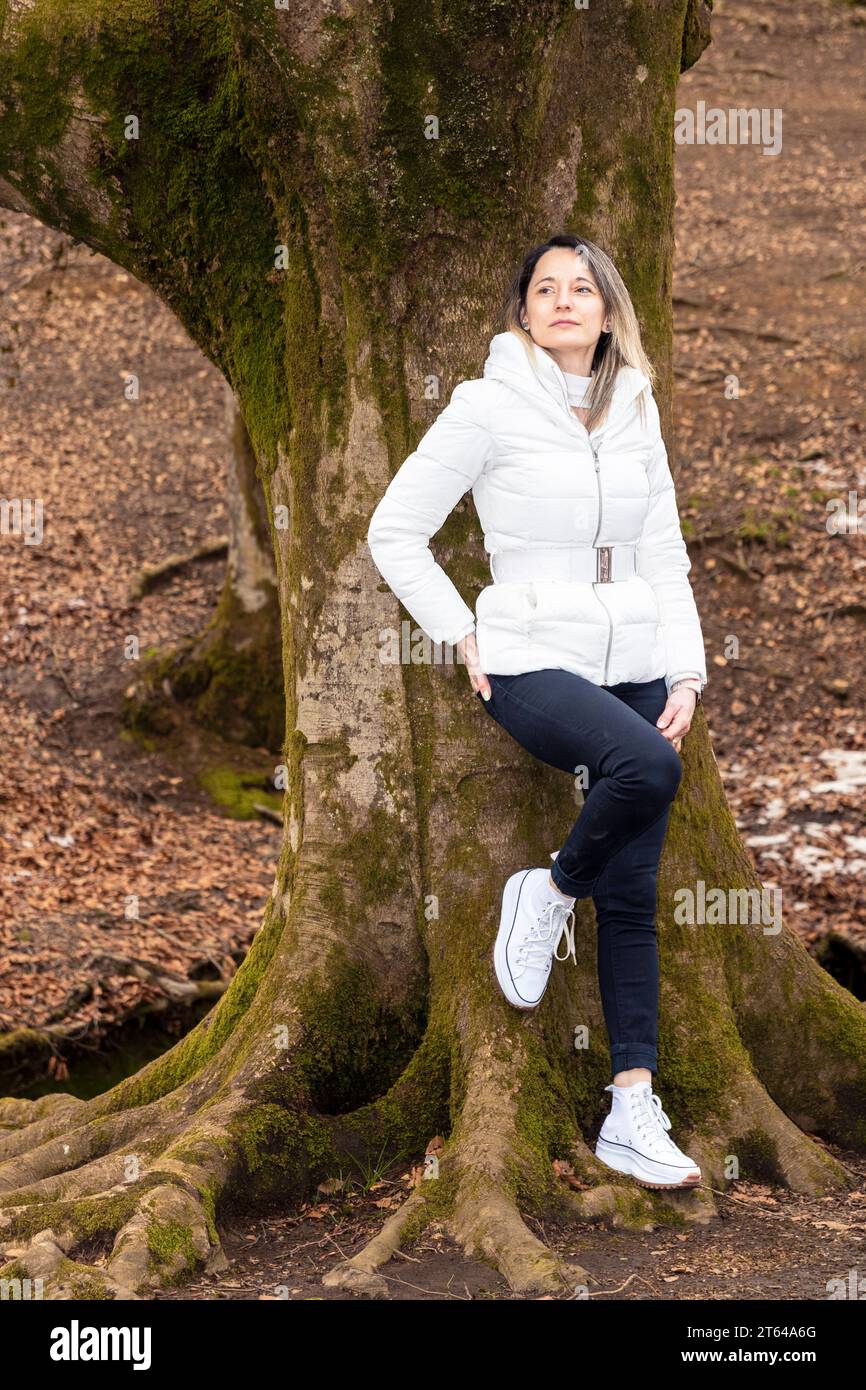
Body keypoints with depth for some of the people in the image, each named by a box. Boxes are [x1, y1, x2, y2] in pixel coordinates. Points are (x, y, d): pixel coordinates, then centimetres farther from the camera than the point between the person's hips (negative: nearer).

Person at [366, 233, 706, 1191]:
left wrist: (686, 673, 4)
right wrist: (463, 636, -7)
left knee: (632, 898, 1)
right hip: (532, 660, -5)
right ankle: (548, 892, -4)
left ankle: (633, 1113, 4)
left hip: (635, 665, 5)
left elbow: (665, 555, 14)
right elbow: (395, 532, -1)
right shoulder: (489, 405, -3)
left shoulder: (635, 410, 12)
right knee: (648, 767, -34)